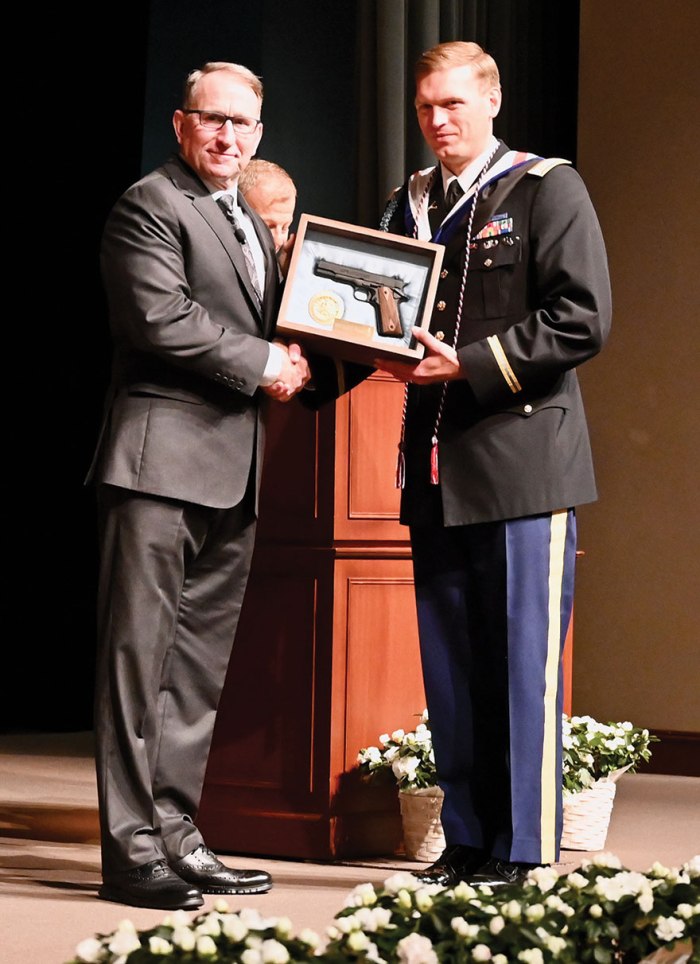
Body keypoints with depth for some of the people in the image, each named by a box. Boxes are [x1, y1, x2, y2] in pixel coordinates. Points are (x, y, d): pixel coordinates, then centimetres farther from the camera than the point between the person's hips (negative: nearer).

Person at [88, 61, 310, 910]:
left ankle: (174, 834, 15)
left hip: (232, 472, 9)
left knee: (199, 664, 10)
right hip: (162, 457, -9)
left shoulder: (252, 226, 23)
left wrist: (292, 359, 7)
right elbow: (161, 321, -16)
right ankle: (130, 849, -4)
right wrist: (263, 364, -10)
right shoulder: (149, 206, -4)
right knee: (139, 653, -6)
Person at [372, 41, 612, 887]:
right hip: (435, 466, 6)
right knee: (449, 667, 8)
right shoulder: (409, 206, 17)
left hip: (521, 462, -6)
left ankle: (522, 852, 2)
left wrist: (469, 364, -16)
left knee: (523, 665, -4)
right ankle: (466, 843, 15)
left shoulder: (546, 190, -1)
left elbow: (583, 321, -10)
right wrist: (390, 351, -2)